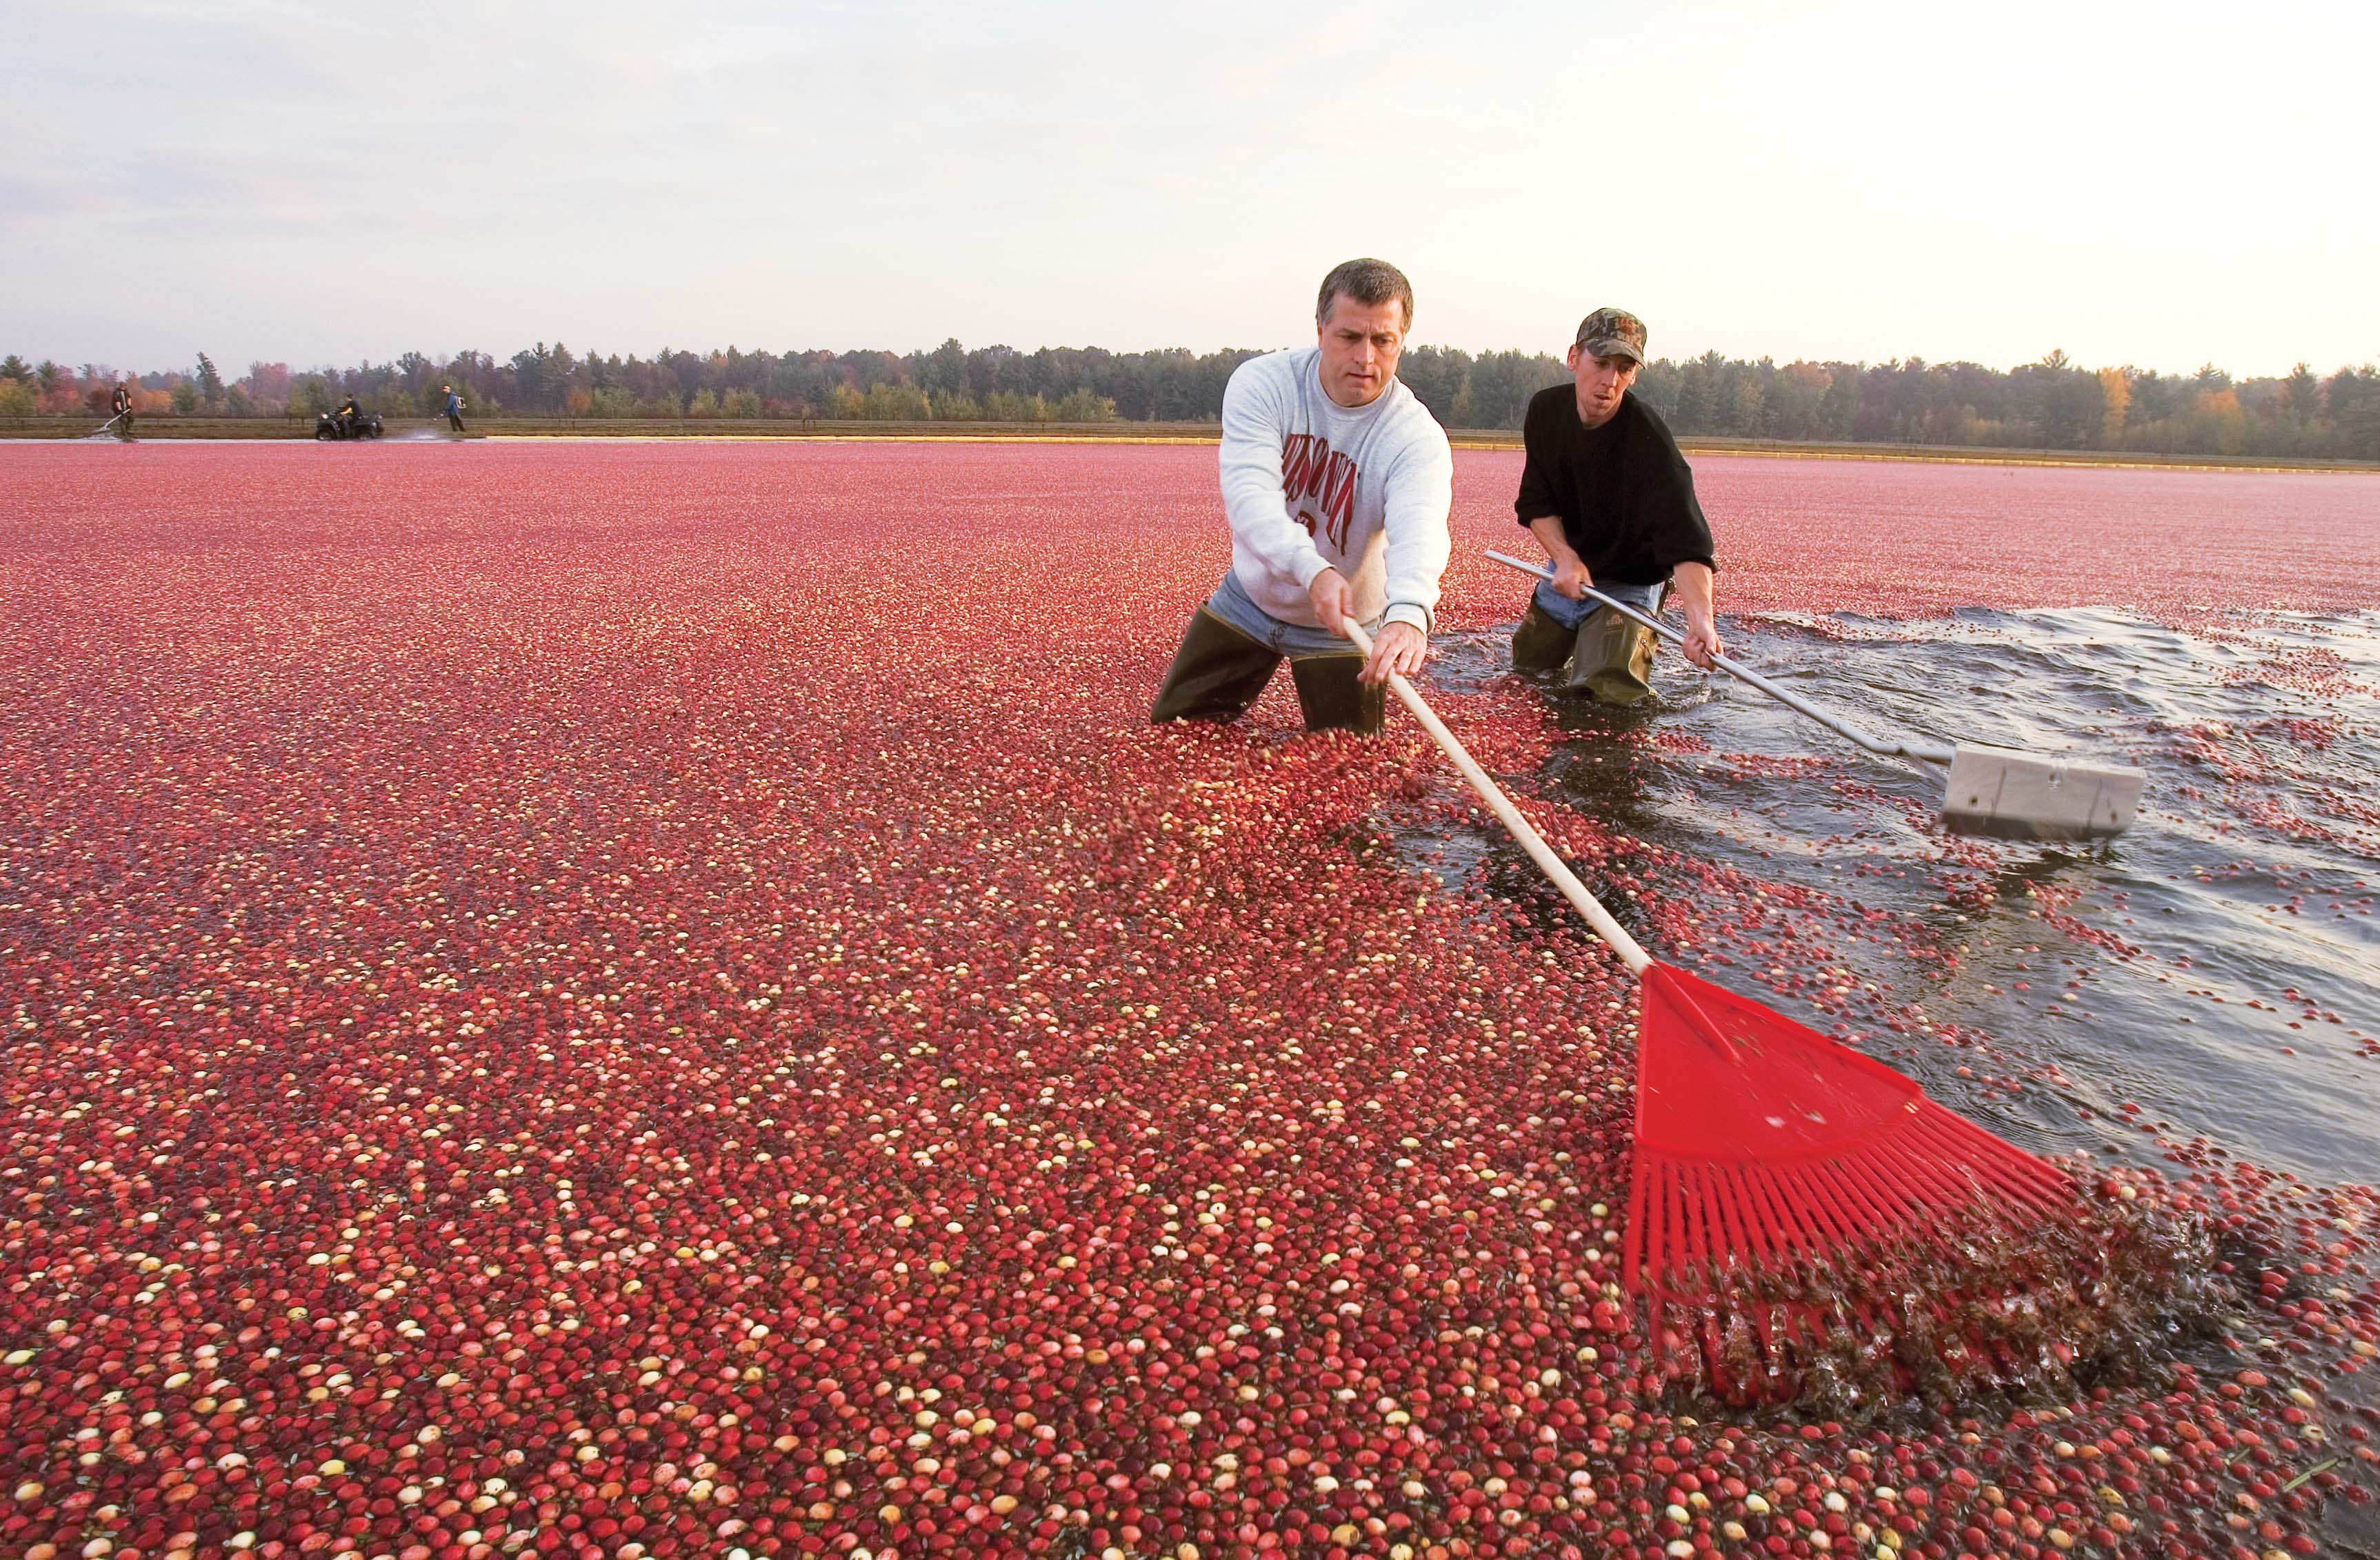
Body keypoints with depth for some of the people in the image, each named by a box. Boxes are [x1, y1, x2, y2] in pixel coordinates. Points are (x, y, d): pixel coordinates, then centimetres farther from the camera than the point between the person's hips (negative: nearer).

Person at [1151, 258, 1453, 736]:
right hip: (1248, 599, 2)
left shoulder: (1417, 436, -24)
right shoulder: (1261, 382, -19)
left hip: (1349, 625, -1)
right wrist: (1313, 571, -52)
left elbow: (1419, 530, -42)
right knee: (1174, 730, 11)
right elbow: (1248, 491, -34)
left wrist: (1408, 614, -65)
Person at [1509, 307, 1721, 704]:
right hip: (1566, 571, 5)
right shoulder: (1545, 410, -11)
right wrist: (1566, 559, -24)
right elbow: (1536, 503, -5)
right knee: (1524, 672, 15)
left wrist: (1700, 619, -54)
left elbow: (1686, 541, -39)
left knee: (1608, 690, -17)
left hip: (1628, 585, -5)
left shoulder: (1650, 440, -29)